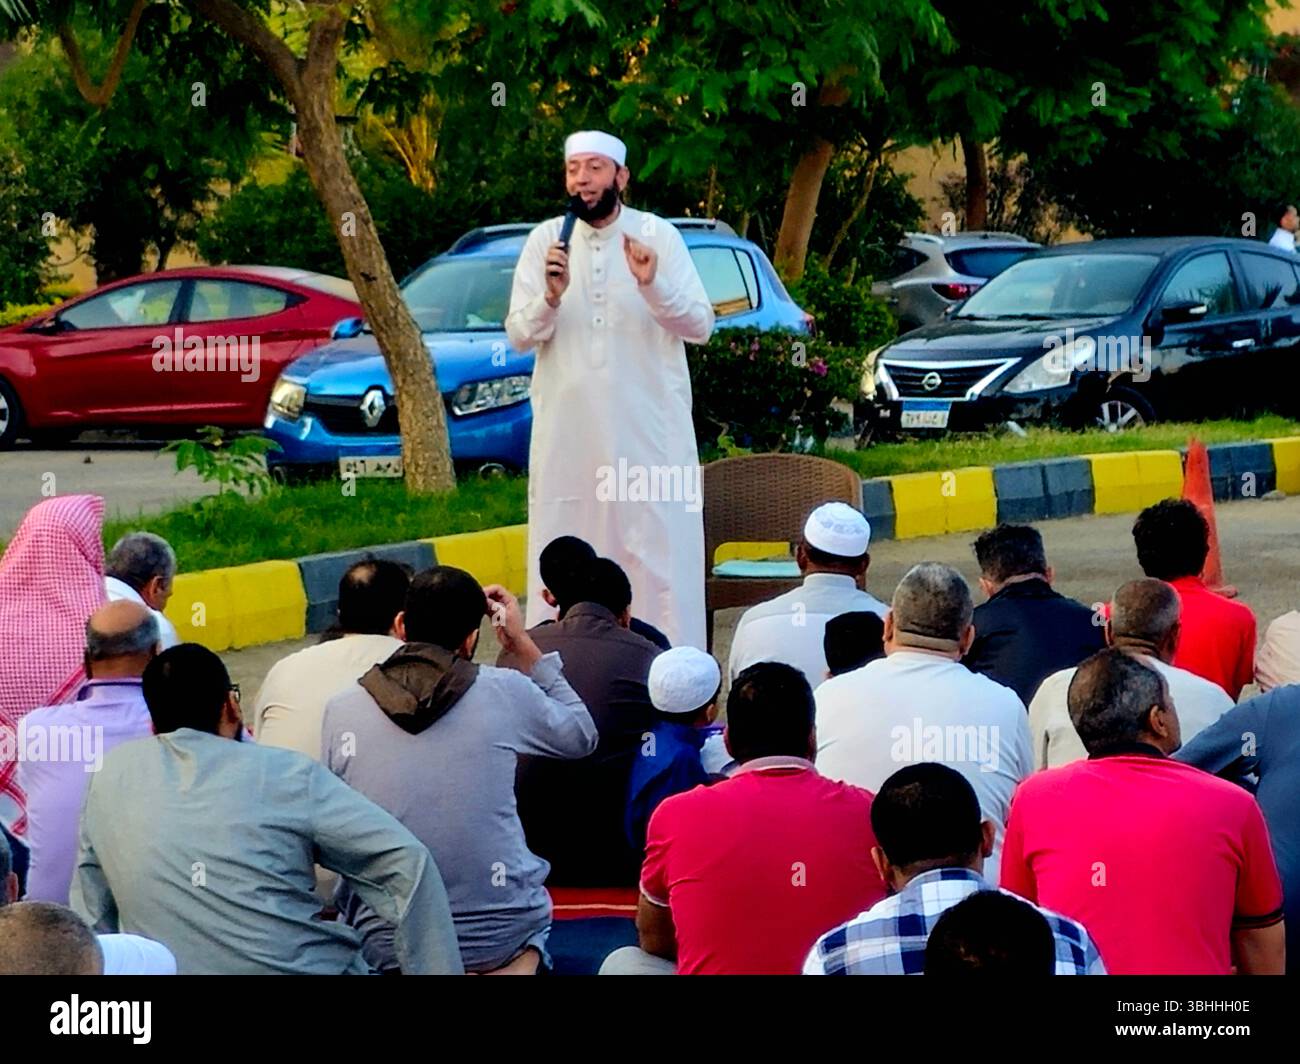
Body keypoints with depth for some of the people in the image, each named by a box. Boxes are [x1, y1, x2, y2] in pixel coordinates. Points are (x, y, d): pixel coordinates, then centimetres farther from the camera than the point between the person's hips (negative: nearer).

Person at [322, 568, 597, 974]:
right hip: (502, 935, -1)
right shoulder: (504, 691, -7)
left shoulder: (339, 711, -4)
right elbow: (581, 736, 13)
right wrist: (524, 647, 19)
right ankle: (518, 964, 2)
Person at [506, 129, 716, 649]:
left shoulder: (658, 235, -1)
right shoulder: (545, 239, 4)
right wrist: (551, 298, -20)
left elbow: (700, 325, -6)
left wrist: (653, 285, -24)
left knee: (662, 555, -3)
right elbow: (519, 334, 0)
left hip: (650, 428, -2)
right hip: (569, 428, 2)